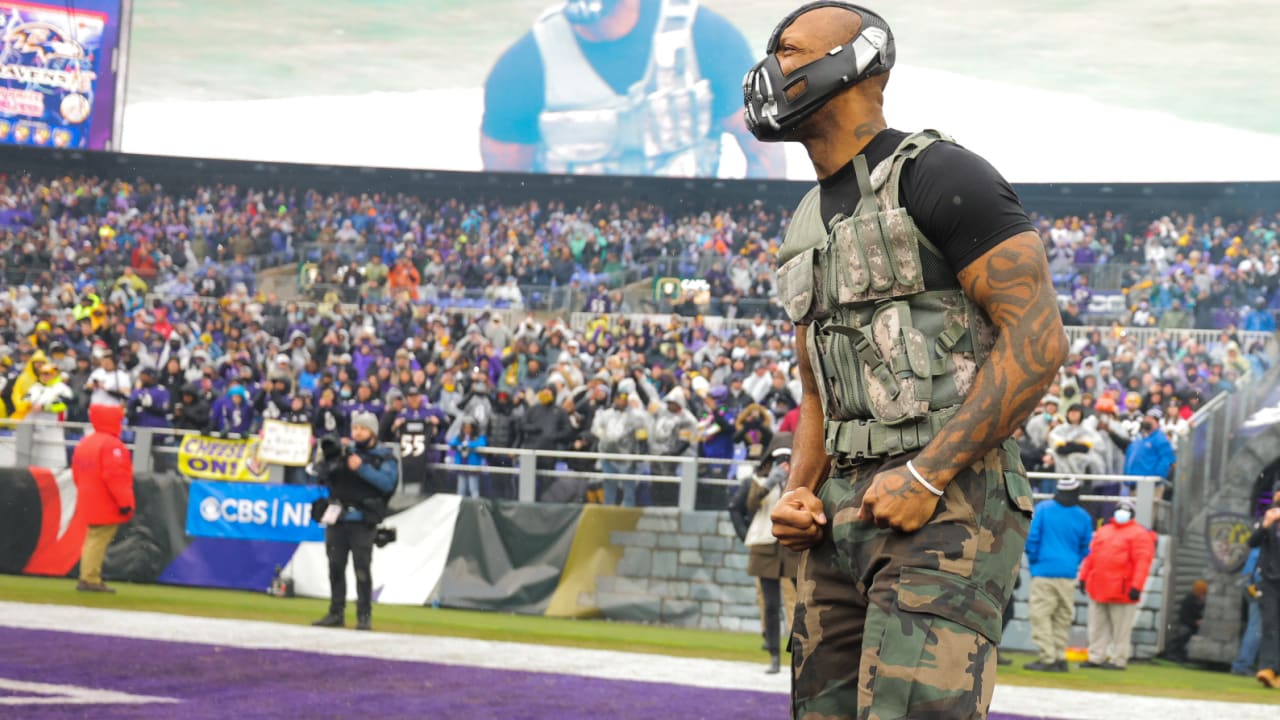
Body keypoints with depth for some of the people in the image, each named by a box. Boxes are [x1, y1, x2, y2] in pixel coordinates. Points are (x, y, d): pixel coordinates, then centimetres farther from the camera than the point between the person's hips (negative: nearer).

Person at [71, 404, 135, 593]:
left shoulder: (84, 443, 13)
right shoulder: (112, 445, -17)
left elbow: (77, 473, 18)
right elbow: (115, 476, -24)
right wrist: (124, 501, -22)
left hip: (89, 503, 9)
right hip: (107, 505, -9)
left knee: (93, 539, 15)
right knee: (98, 540, -9)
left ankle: (89, 578, 16)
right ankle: (90, 579, -12)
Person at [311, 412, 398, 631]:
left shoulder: (384, 457, 5)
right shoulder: (344, 450, 15)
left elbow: (388, 483, -11)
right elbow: (322, 475, 8)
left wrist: (362, 468, -17)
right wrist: (332, 456, -8)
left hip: (363, 521, -4)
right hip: (337, 519, 4)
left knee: (362, 568, -9)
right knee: (336, 566, 5)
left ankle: (364, 616, -4)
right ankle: (336, 614, 12)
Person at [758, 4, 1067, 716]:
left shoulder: (937, 176, -6)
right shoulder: (808, 227, 21)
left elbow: (1038, 339, -14)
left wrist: (925, 477, -18)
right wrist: (800, 496, 5)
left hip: (949, 506, -9)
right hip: (843, 511, 9)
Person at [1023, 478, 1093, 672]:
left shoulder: (1043, 509, -1)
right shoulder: (1083, 517, 5)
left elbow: (1032, 538, -3)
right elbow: (1085, 548, 10)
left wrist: (1033, 561, 9)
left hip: (1044, 571, -3)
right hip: (1069, 575, 3)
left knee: (1040, 614, -4)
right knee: (1063, 618, 11)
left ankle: (1048, 658, -11)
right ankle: (1060, 658, 12)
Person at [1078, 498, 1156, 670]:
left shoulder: (1139, 534, -4)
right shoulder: (1103, 531, 18)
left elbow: (1142, 562, -12)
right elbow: (1090, 555, 20)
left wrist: (1136, 586, -19)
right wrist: (1083, 577, 12)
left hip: (1122, 591, -7)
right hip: (1098, 589, 7)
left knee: (1120, 629, -2)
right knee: (1097, 627, 10)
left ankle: (1118, 660, 3)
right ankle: (1096, 657, 16)